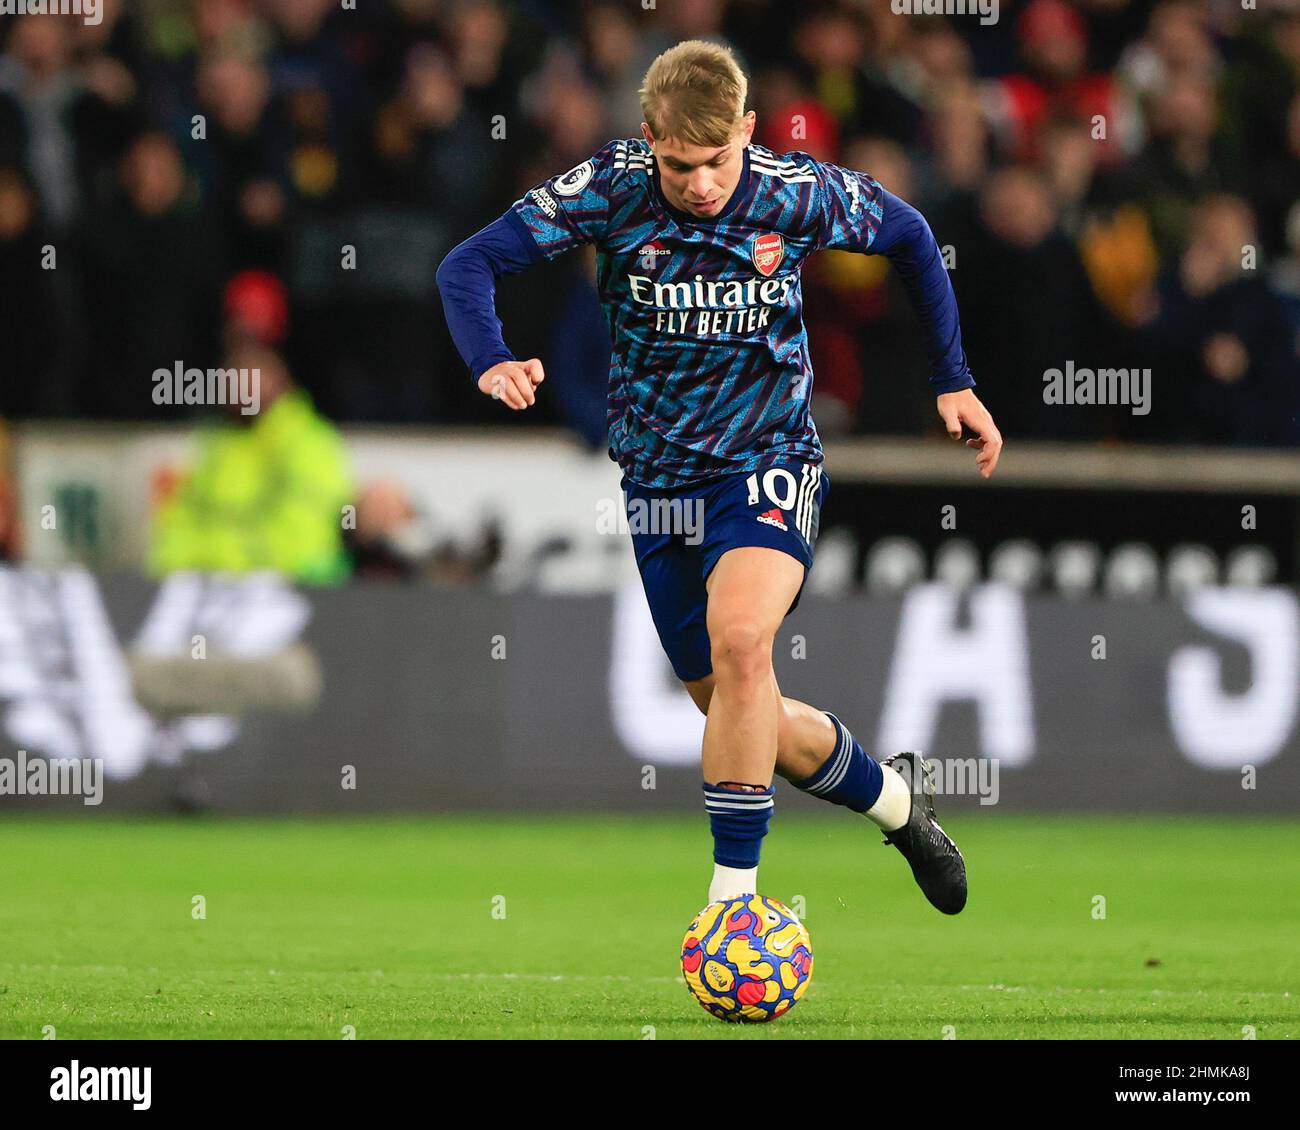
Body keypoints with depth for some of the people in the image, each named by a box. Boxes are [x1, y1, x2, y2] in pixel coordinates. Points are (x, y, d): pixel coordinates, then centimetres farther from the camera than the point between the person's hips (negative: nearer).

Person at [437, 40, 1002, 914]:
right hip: (659, 477, 3)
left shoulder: (799, 194, -13)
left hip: (769, 463, -3)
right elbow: (470, 263, -15)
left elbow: (908, 236, 7)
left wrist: (953, 381, 8)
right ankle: (895, 798, 36)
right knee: (739, 714, 9)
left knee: (738, 638, -29)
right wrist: (492, 363, -35)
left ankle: (735, 891, -24)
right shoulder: (610, 191, -14)